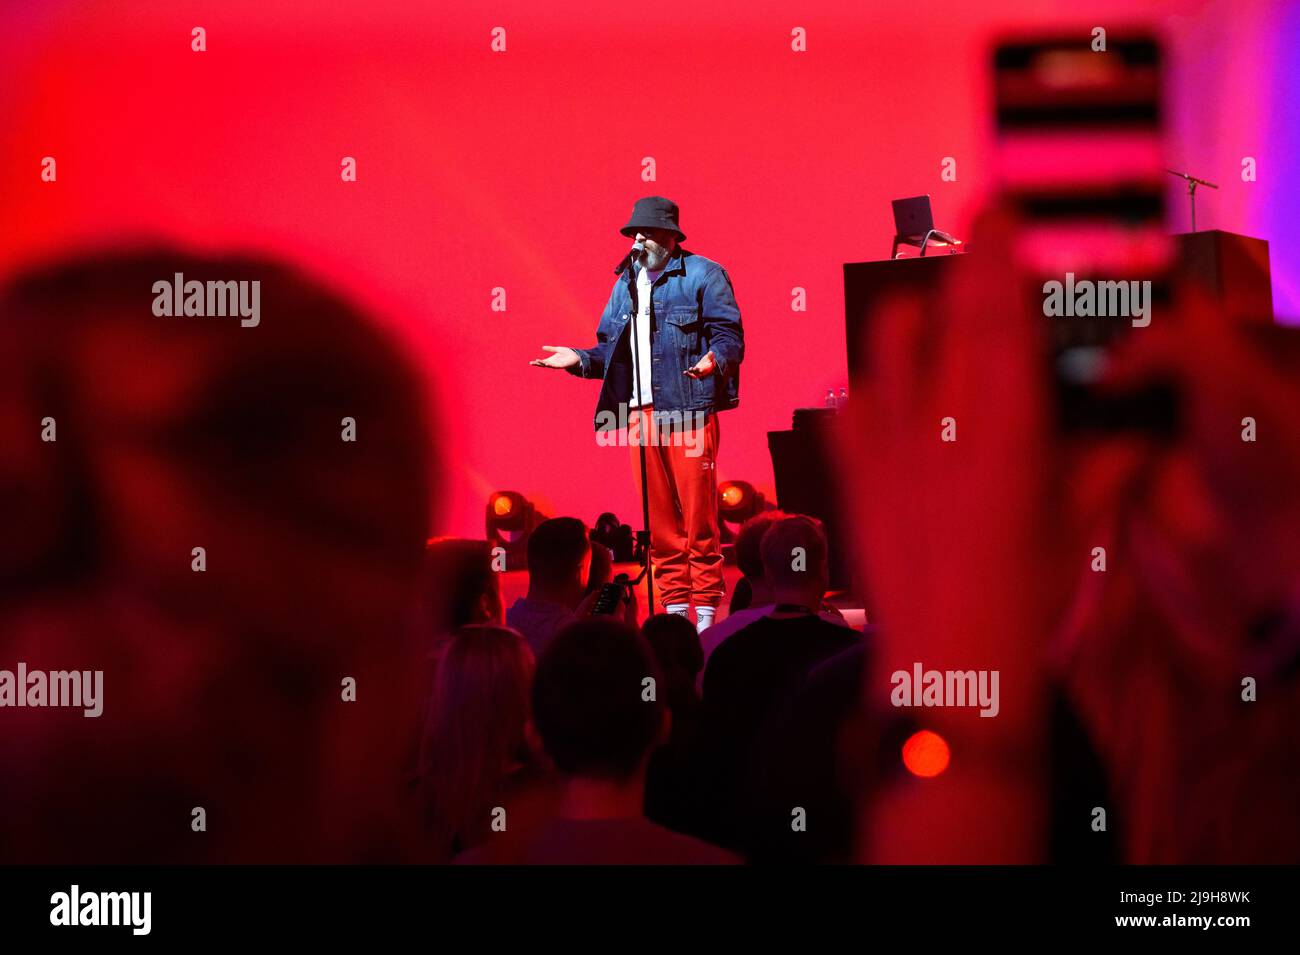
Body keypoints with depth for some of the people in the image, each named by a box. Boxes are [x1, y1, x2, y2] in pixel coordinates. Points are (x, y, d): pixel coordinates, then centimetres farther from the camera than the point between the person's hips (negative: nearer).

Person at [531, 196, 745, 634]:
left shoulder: (702, 275, 2)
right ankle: (675, 608, 13)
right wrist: (580, 359, 5)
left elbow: (729, 335, -6)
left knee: (698, 514, -6)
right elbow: (612, 349, 22)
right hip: (640, 413, 6)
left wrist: (714, 360, -25)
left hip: (688, 410, -6)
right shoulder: (626, 283, 20)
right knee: (659, 517, 7)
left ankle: (705, 610, -2)